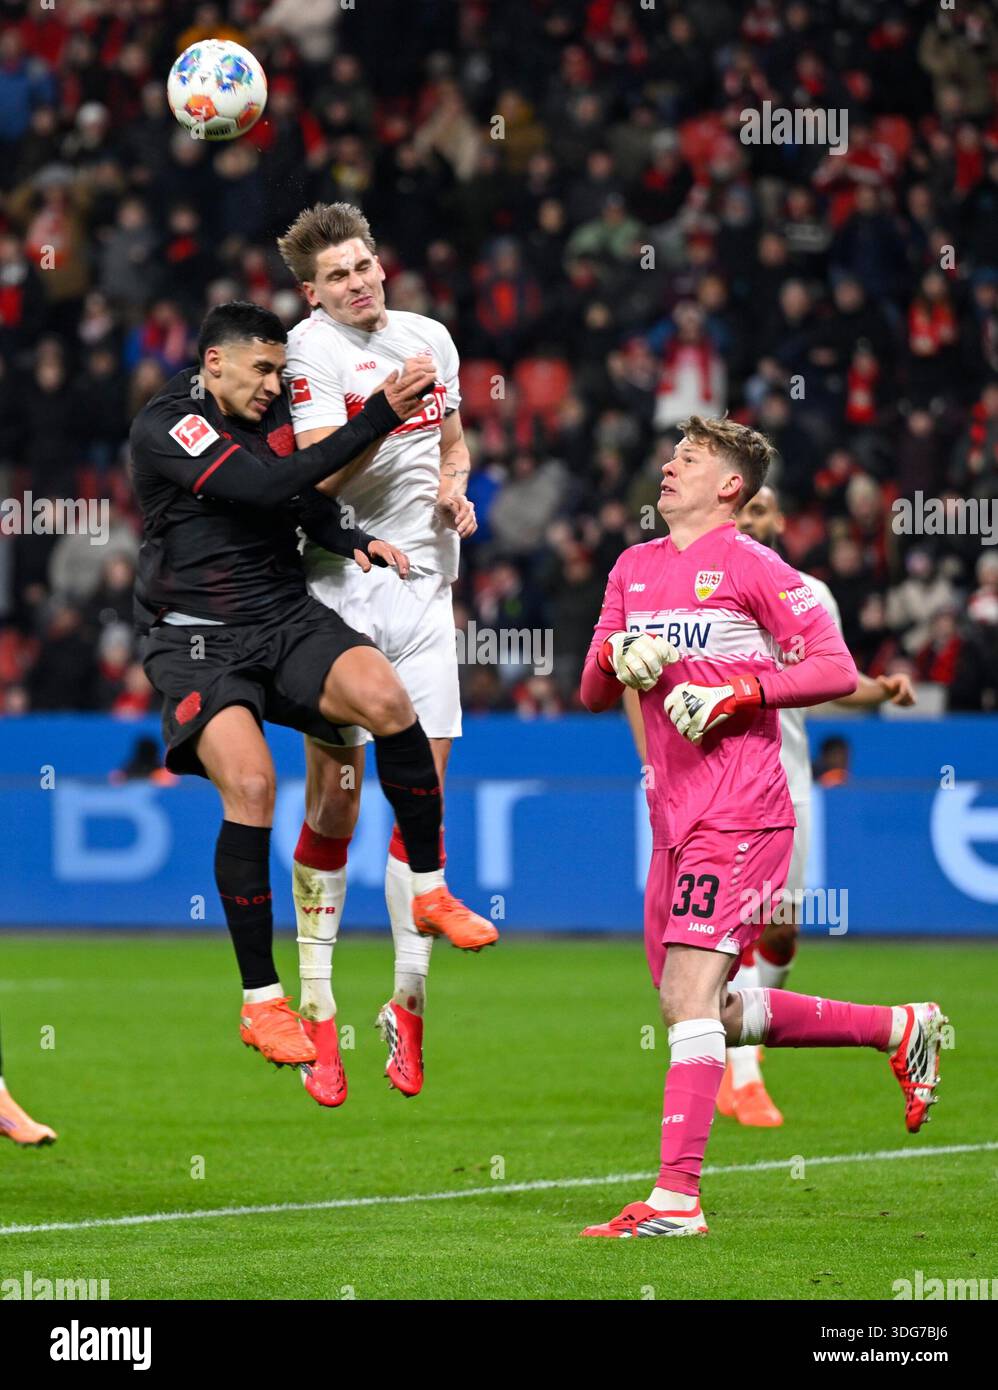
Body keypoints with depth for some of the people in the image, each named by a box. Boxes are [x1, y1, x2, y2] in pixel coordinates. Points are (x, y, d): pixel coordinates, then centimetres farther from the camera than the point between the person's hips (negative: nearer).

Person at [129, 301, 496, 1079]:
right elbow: (267, 487, -25)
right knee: (250, 783, -26)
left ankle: (430, 891, -5)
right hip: (198, 638, -5)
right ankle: (260, 1002, -14)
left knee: (382, 694, -24)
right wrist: (380, 417, -28)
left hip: (285, 619, 5)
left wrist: (351, 539, -2)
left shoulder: (272, 412, 8)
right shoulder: (163, 428, -14)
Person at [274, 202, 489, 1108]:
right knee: (335, 793, -4)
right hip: (341, 583, -5)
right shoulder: (314, 347, -6)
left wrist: (454, 484, 7)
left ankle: (409, 1006, 8)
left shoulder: (430, 337, 12)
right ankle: (317, 1010, 3)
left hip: (422, 582, 5)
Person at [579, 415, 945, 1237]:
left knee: (690, 994, -16)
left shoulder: (751, 566, -5)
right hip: (674, 820, 8)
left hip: (740, 815, -8)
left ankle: (676, 1196, -18)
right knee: (712, 1015, 11)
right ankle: (901, 1030, 25)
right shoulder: (634, 568, 16)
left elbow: (837, 669, -9)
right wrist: (615, 656, -4)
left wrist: (739, 693, -16)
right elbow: (592, 695, 18)